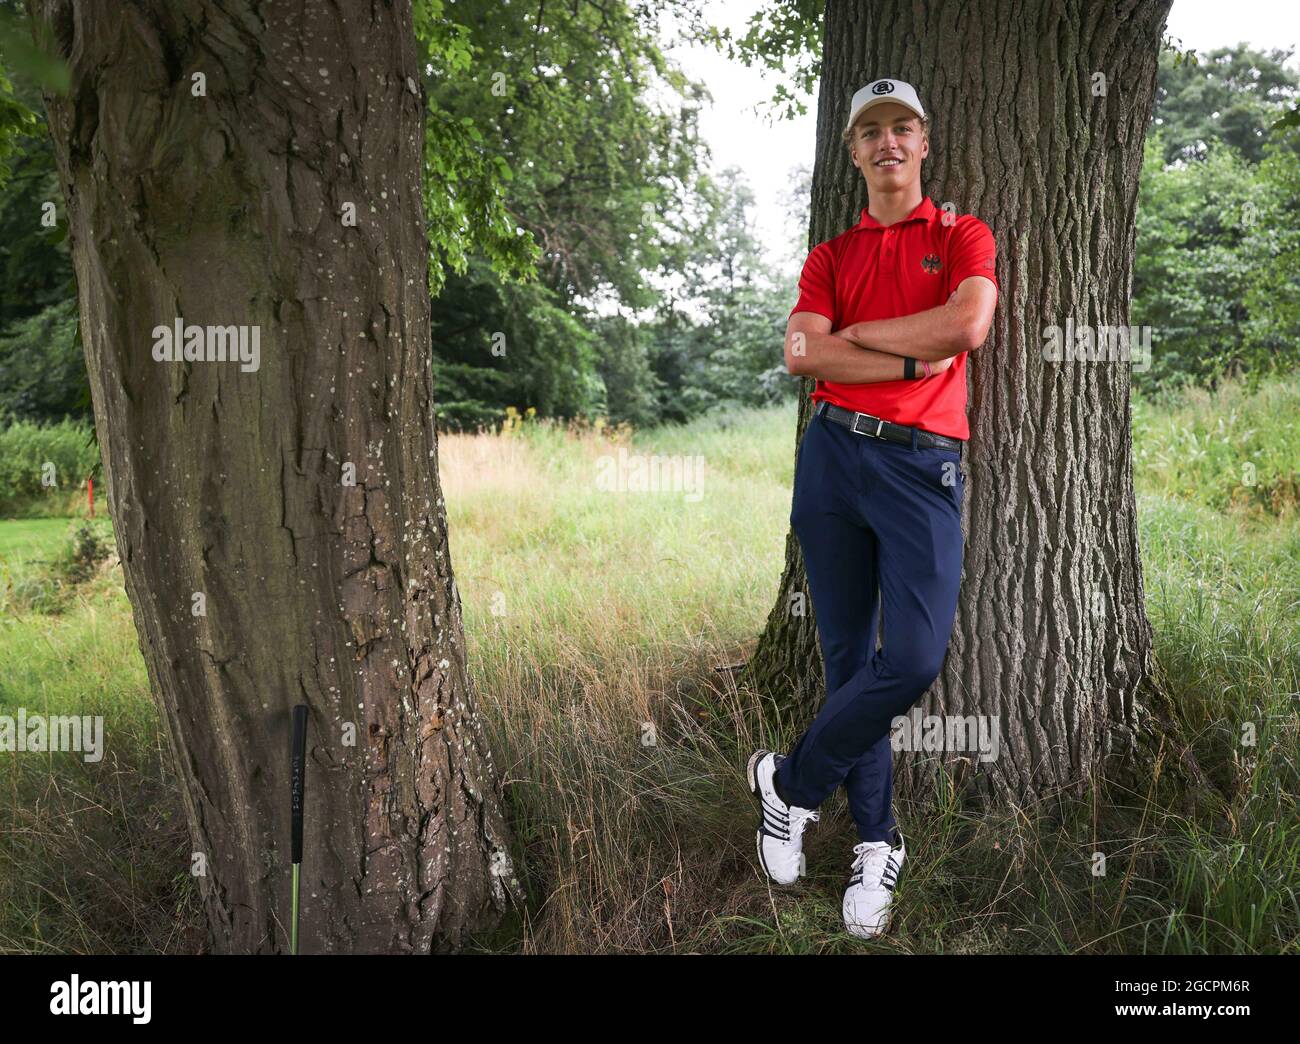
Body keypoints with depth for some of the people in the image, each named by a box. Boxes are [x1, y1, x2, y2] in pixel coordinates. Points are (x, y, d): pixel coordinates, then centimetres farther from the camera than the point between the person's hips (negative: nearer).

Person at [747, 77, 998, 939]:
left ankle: (793, 783, 7)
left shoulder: (963, 236, 10)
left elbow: (968, 324, -11)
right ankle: (877, 843, 16)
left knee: (915, 659, -15)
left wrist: (853, 332, -3)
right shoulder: (831, 255, 16)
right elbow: (801, 355, -1)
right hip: (834, 452, 2)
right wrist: (910, 359, -9)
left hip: (925, 464, -2)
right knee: (849, 657, 4)